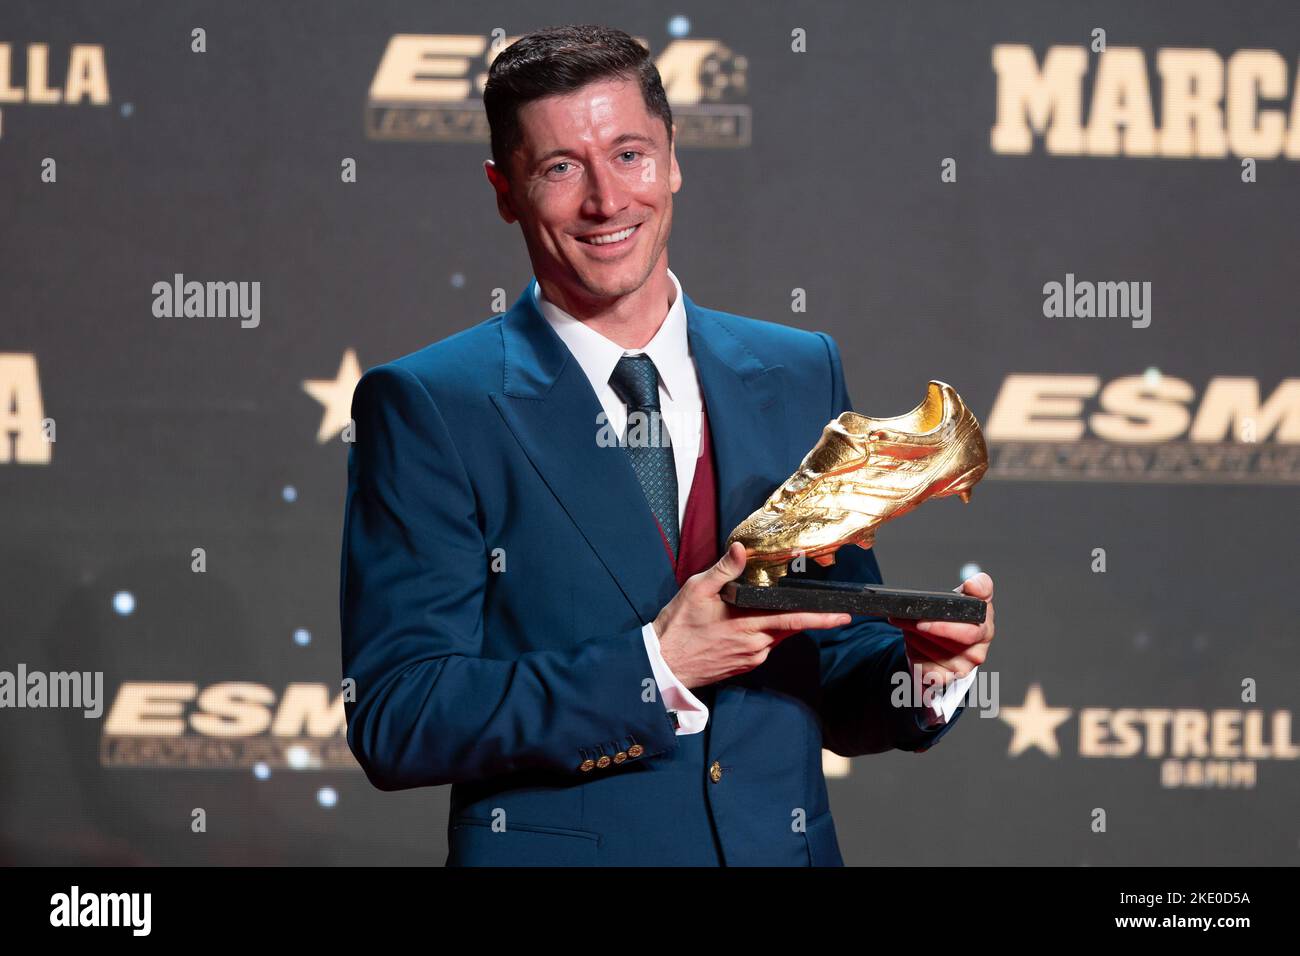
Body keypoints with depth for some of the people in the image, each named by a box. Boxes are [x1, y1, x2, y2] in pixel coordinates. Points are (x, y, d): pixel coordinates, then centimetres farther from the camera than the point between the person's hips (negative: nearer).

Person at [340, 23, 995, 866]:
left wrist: (923, 670, -14)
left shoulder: (801, 376, 4)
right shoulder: (426, 409, -8)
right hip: (554, 850, -3)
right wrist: (655, 667, -22)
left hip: (785, 849, 3)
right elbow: (392, 721, -15)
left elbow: (840, 700, 7)